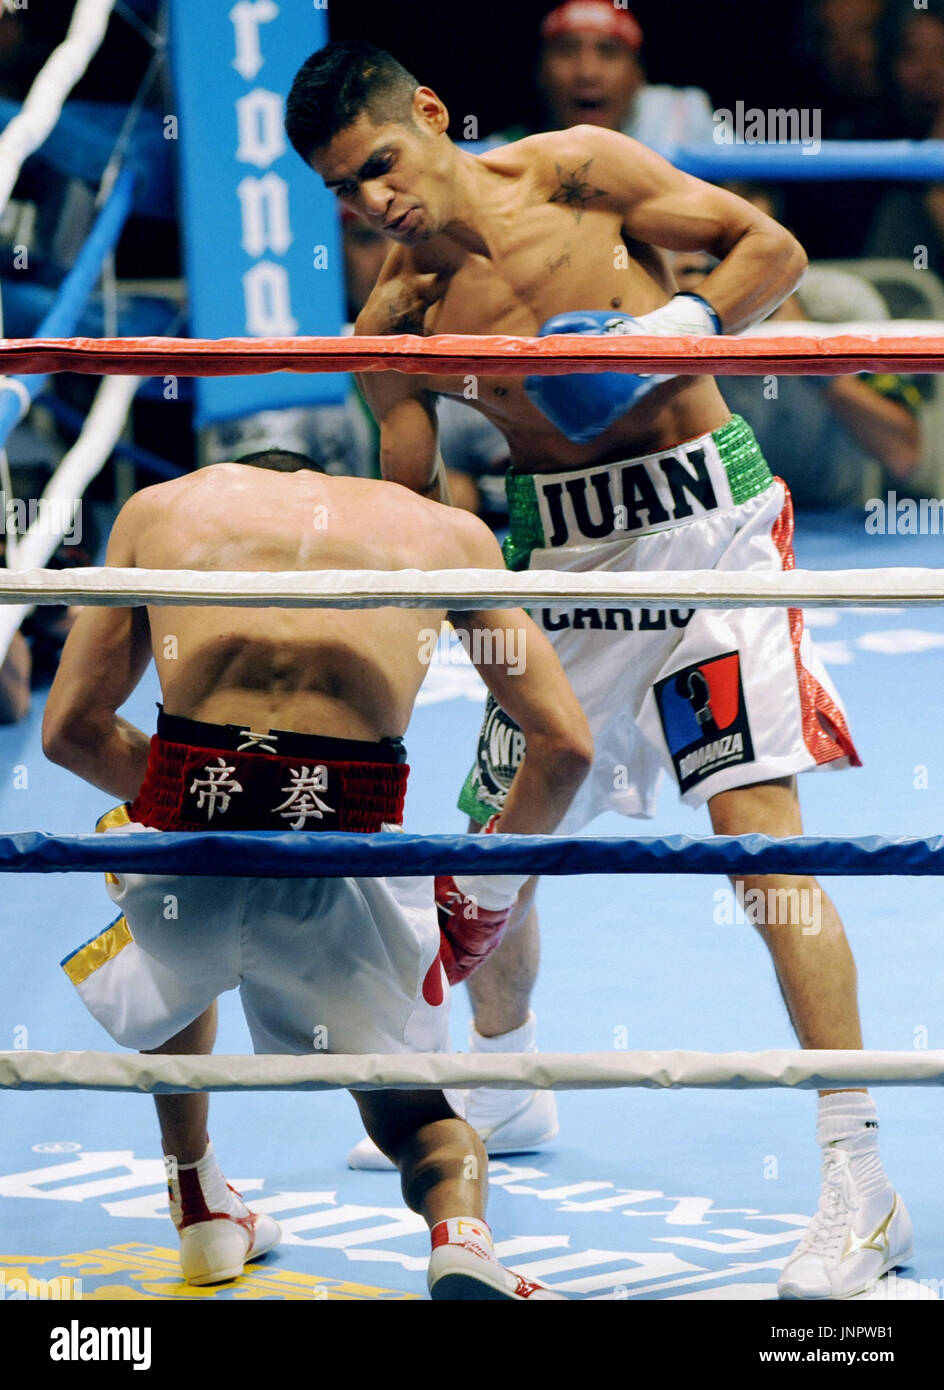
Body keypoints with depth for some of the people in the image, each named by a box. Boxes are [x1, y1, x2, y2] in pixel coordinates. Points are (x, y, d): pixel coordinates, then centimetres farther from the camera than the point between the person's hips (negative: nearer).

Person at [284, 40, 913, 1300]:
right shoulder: (397, 320, 2)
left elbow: (771, 248, -1)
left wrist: (677, 331, -16)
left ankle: (860, 1183, -18)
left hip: (705, 516, -5)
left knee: (757, 820, -17)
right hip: (563, 554, 5)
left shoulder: (577, 170, -6)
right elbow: (412, 503, 9)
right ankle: (503, 1089, 45)